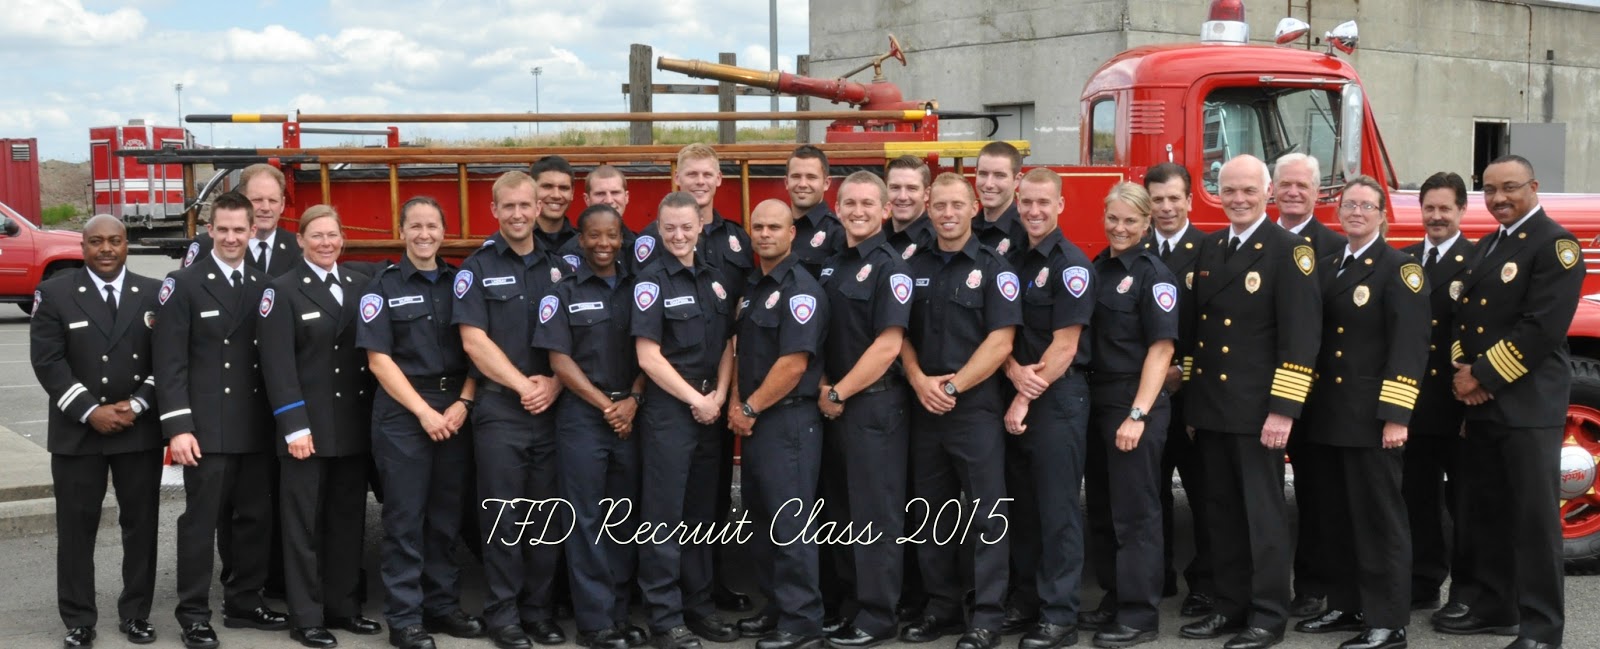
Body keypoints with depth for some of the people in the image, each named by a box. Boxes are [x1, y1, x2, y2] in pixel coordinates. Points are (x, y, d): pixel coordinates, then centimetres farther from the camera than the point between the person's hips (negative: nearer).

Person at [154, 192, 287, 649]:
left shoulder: (264, 286, 12)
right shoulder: (184, 285, -2)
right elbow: (170, 363, -8)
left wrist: (280, 418, 7)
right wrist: (178, 426, -15)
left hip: (257, 428, 5)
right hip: (207, 429, -5)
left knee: (256, 518, 10)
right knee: (201, 520, 0)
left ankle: (244, 602, 23)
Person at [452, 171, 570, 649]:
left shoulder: (559, 267, 10)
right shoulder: (476, 268, 0)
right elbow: (474, 341, -8)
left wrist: (554, 384, -8)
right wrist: (523, 385, -13)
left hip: (551, 408, 3)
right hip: (499, 408, -3)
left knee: (545, 515, 7)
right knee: (503, 515, 0)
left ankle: (538, 609, 17)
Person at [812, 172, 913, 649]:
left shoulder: (889, 268, -10)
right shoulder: (830, 265, 12)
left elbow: (888, 346, -17)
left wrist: (839, 394, -13)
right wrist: (821, 386, -2)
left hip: (874, 404, -7)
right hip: (832, 403, 7)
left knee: (875, 513, -2)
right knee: (841, 506, 13)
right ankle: (850, 599, 24)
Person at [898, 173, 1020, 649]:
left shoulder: (993, 268, -3)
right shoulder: (914, 268, 11)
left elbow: (1000, 342, -11)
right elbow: (901, 335, 10)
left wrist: (953, 386, -15)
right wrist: (920, 381, -8)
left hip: (976, 407, -5)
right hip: (923, 409, 5)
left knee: (986, 515, -2)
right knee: (932, 514, 10)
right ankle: (941, 607, 20)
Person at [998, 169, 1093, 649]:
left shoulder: (1071, 264, -9)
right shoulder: (1012, 260, 12)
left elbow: (1065, 346, -14)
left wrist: (1027, 400, -14)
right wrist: (1015, 371, -10)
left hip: (1058, 399, -7)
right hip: (1018, 396, 7)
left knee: (1057, 509, -4)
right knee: (1022, 505, 12)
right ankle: (1025, 601, 21)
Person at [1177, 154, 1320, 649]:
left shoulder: (1288, 250, -8)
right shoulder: (1209, 248, 13)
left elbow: (1300, 335, -14)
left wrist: (1283, 408, -19)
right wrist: (1189, 397, 14)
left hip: (1257, 408, -6)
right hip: (1210, 406, 6)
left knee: (1263, 511, 0)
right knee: (1222, 511, 11)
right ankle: (1231, 605, 20)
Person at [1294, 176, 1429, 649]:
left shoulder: (1399, 268, -6)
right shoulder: (1329, 266, 15)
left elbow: (1409, 346, -13)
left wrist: (1396, 416, -19)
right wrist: (1307, 404, 11)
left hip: (1370, 416, -7)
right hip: (1328, 414, 7)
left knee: (1379, 518, -2)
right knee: (1338, 516, 12)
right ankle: (1346, 606, 22)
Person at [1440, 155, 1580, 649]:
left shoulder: (1555, 244, -9)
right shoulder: (1486, 246, 18)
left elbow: (1543, 327, -18)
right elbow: (1465, 315, 17)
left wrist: (1484, 375, -15)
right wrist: (1462, 370, -1)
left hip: (1528, 404, -8)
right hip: (1481, 403, 8)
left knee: (1533, 516, -5)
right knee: (1485, 510, 14)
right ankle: (1496, 606, 25)